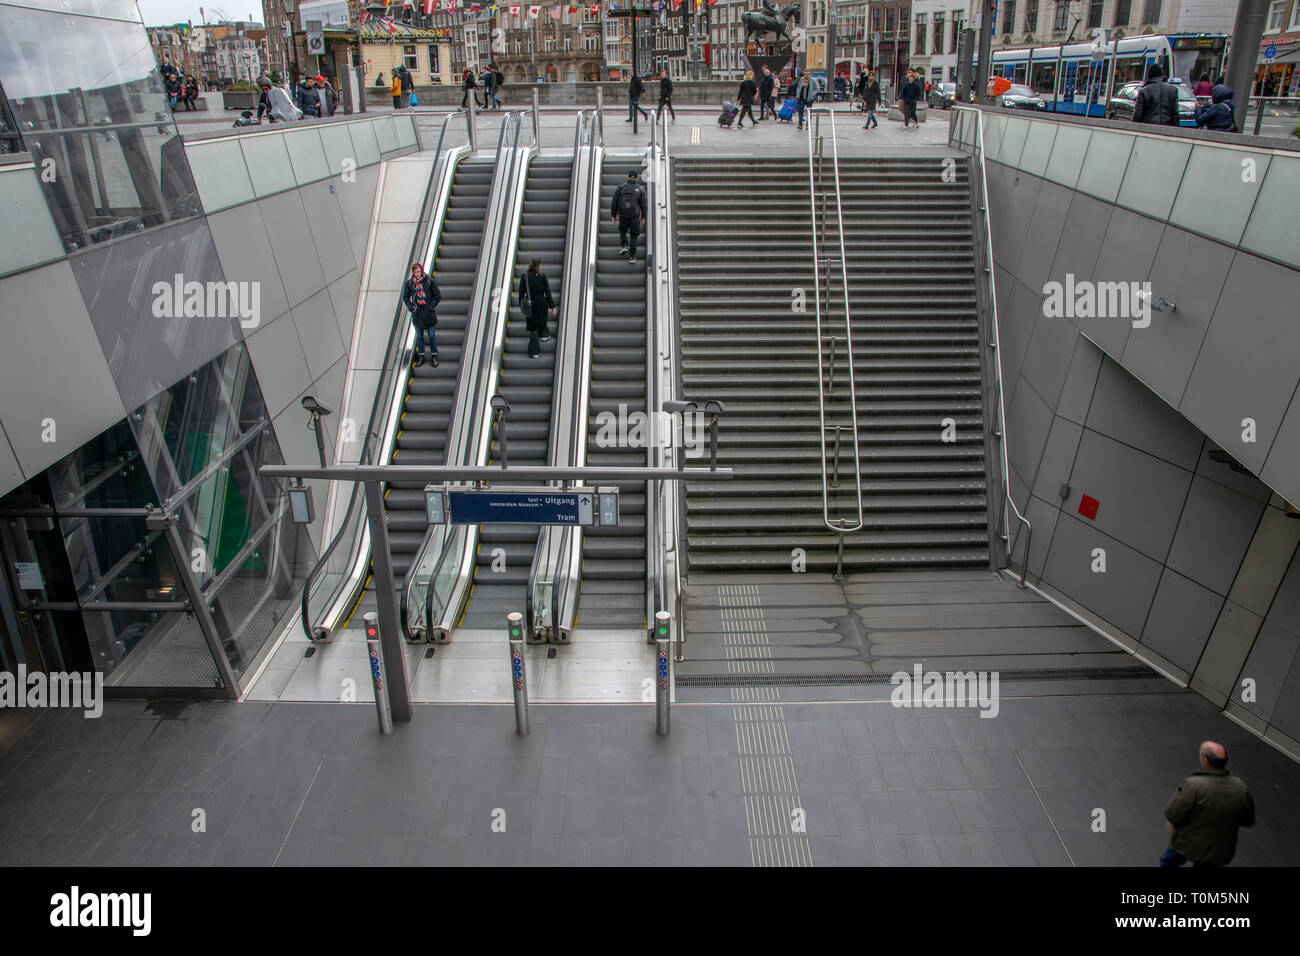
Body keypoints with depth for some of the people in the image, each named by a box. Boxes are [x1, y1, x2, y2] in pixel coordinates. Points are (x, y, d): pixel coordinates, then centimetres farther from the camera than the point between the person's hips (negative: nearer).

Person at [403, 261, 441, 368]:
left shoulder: (429, 281, -8)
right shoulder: (409, 283, -1)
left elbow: (438, 296, -1)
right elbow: (405, 296, 12)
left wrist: (431, 306, -9)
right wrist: (410, 306, -2)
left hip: (428, 313, -2)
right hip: (417, 314, 2)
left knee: (431, 335, 6)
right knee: (419, 336, 11)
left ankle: (434, 356, 19)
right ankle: (421, 356, 22)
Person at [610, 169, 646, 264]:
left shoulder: (620, 187, -5)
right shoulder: (640, 189, -5)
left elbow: (614, 202, -5)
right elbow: (643, 204, 0)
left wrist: (613, 215, 4)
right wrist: (643, 216, 14)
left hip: (623, 215, 0)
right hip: (635, 216, 0)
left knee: (622, 231, 24)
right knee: (633, 236, 9)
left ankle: (625, 246, 0)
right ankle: (632, 256, 3)